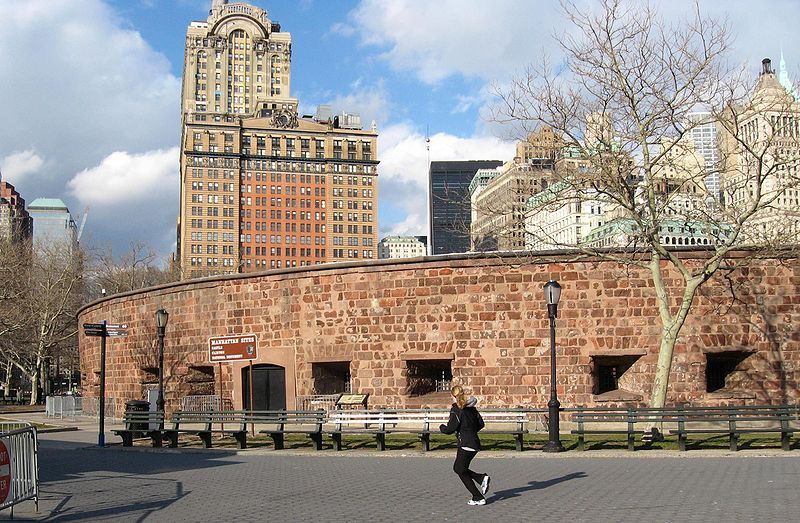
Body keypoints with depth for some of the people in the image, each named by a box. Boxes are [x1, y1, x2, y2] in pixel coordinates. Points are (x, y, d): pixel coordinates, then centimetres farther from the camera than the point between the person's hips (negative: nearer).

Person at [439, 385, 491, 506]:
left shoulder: (456, 409, -14)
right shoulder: (471, 408, 9)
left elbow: (450, 429, -17)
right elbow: (481, 424, 14)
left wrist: (442, 427, 4)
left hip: (466, 445, -8)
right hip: (475, 442, 8)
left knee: (461, 471, 5)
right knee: (457, 468, 19)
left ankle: (478, 498, 4)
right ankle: (482, 478, 6)